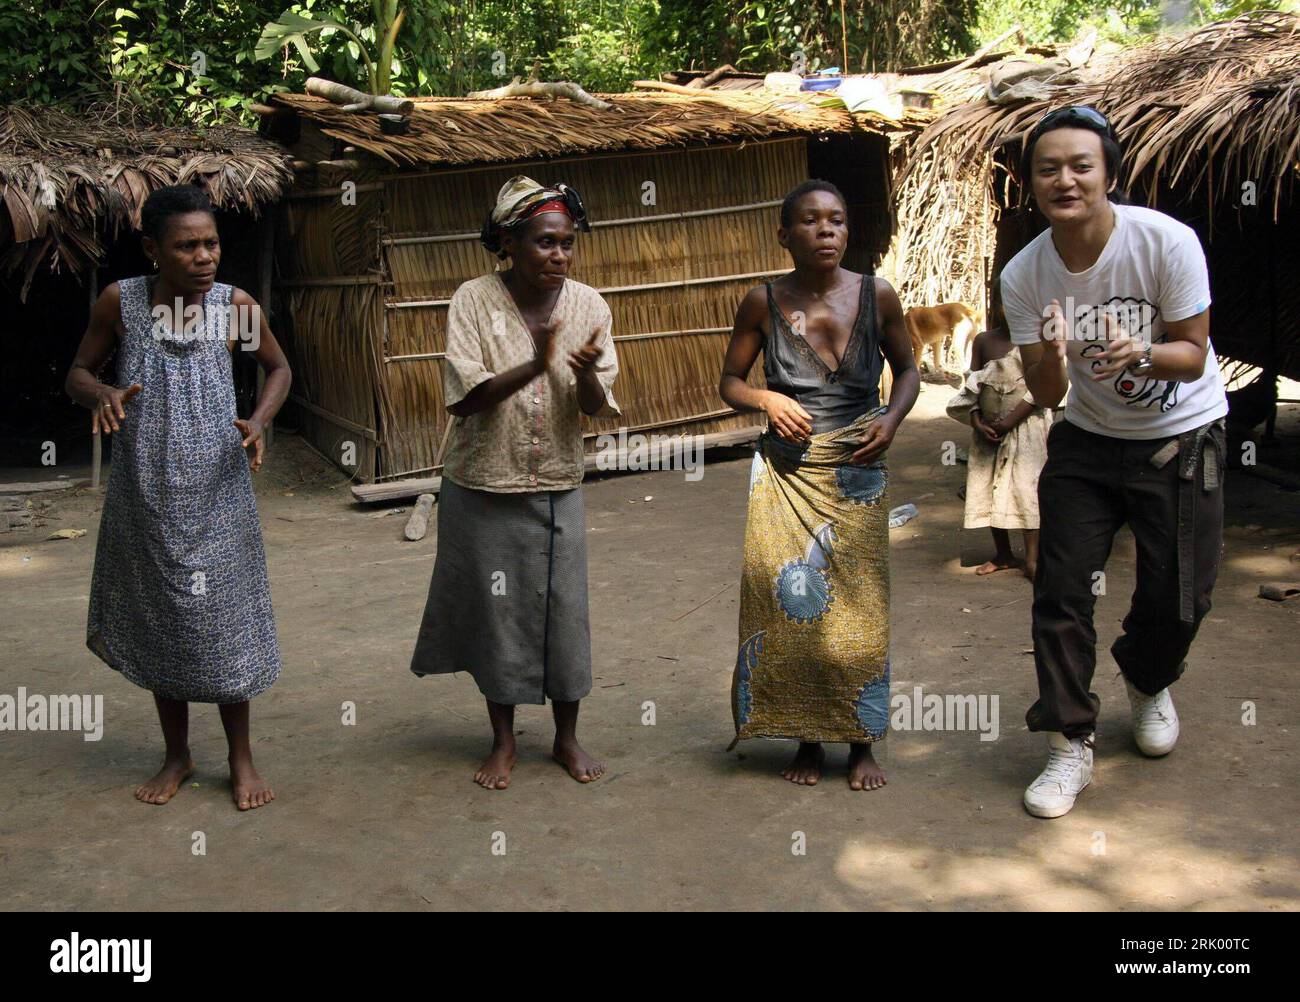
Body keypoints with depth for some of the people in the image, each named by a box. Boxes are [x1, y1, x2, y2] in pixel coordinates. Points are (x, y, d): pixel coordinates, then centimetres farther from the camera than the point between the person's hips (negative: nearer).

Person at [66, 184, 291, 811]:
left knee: (223, 617, 3)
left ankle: (241, 758, 20)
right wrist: (101, 394, -19)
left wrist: (259, 420, -10)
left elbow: (278, 368, 9)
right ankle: (177, 756, 29)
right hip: (145, 491, 1)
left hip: (216, 489, -1)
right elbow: (78, 373, 4)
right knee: (158, 621, 12)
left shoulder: (236, 304, -7)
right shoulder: (120, 301, -6)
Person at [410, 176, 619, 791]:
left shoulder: (588, 306, -4)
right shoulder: (474, 300, -11)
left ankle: (567, 737, 25)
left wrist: (586, 374, -29)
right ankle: (503, 741, 26)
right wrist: (536, 364, -30)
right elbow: (464, 397, -18)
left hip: (558, 489, 2)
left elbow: (597, 407, -6)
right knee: (496, 612, 8)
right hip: (484, 489, -2)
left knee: (564, 611, 7)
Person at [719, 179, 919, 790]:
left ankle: (861, 744, 18)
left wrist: (892, 419, -7)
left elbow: (907, 369, 12)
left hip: (857, 473, 0)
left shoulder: (876, 296, -1)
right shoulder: (764, 303, -2)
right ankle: (807, 740, 17)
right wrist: (767, 400, -14)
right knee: (789, 601, 0)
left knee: (857, 609, 3)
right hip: (787, 471, 0)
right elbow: (729, 382, 7)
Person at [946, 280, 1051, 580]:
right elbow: (972, 387, 7)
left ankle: (1032, 558, -7)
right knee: (990, 487, 8)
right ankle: (1003, 554, 21)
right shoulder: (983, 341, 7)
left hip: (1025, 426, -5)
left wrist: (1009, 421, -16)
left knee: (1028, 487, -9)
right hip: (988, 428, 5)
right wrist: (977, 422, -8)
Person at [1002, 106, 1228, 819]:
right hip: (1087, 440, 2)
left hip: (1181, 438, -2)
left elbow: (1193, 355, -14)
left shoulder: (1166, 241, -22)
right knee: (1059, 591, -5)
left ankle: (1147, 684, 37)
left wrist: (1140, 352, -36)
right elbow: (1046, 395, -10)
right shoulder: (1023, 275, -14)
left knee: (1177, 595, 1)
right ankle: (1070, 746, 9)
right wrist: (1051, 354, -33)